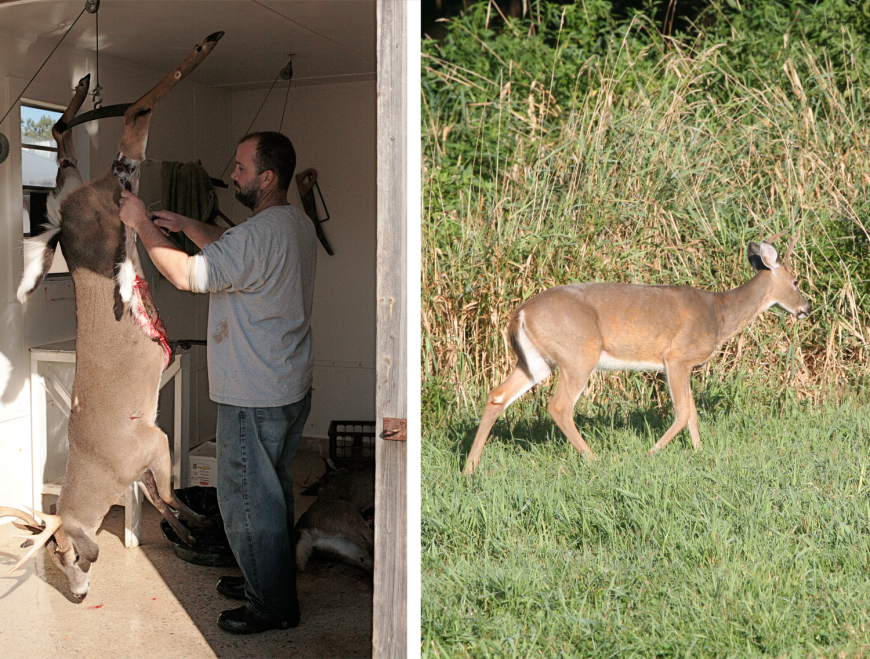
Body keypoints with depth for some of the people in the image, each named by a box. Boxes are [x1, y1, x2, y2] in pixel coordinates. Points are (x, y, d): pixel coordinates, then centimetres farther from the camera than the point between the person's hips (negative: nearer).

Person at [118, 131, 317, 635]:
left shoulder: (261, 233, -24)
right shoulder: (298, 224, 8)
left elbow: (186, 275, -21)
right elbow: (233, 251, 23)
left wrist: (142, 224, -10)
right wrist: (186, 226, 15)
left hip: (255, 398, -10)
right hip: (291, 389, 10)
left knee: (248, 498, 3)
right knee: (272, 489, 21)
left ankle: (274, 607, 16)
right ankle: (270, 580, 37)